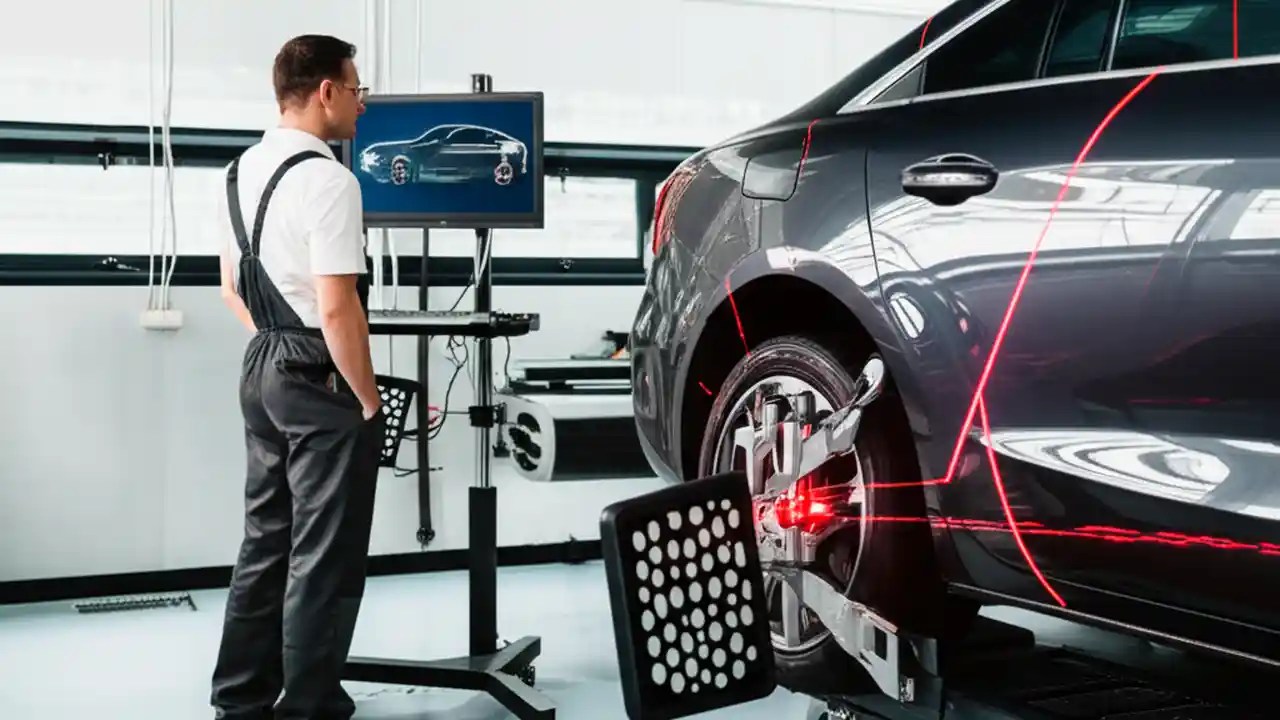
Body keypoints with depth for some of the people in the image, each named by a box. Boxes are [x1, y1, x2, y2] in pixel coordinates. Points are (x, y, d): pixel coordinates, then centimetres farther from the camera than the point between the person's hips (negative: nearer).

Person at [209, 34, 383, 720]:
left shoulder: (241, 171, 10)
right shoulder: (326, 179, -18)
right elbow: (337, 309, -22)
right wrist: (369, 401, -14)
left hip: (261, 368, 9)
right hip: (319, 378, -9)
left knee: (265, 538, 17)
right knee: (322, 556, 1)